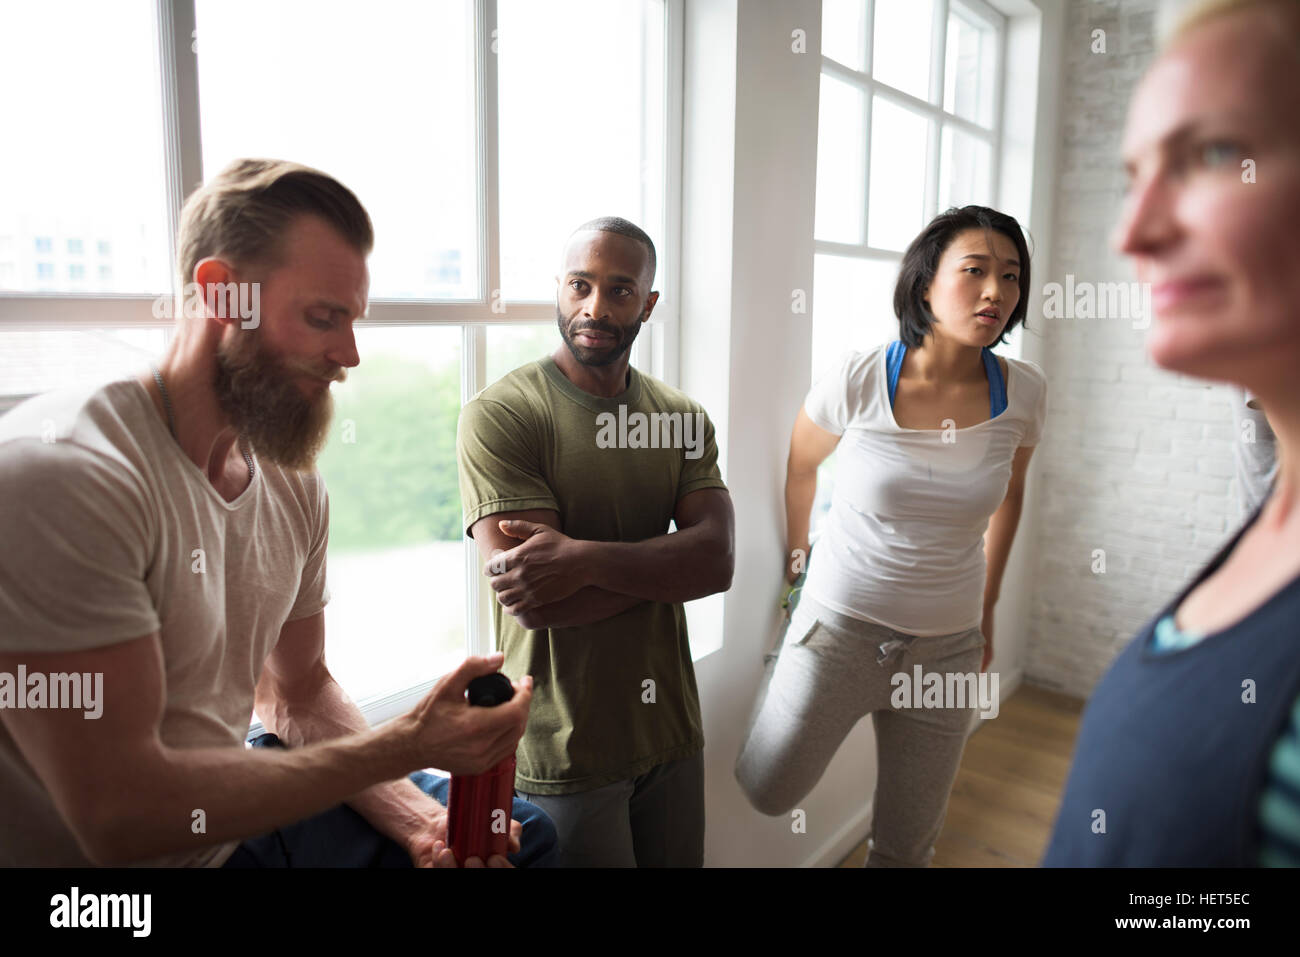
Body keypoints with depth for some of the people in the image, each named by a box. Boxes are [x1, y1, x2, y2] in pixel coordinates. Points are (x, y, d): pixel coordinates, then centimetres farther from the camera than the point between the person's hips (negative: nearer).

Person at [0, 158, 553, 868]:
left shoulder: (292, 486, 1)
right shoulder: (61, 475, -25)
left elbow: (300, 694, 7)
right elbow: (118, 815, -26)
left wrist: (419, 820, -9)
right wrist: (406, 745, -25)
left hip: (238, 811, 7)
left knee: (521, 831, 9)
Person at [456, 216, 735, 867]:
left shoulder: (682, 417, 4)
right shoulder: (499, 415, -13)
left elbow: (718, 563, -10)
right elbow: (537, 602, -21)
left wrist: (584, 558, -24)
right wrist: (669, 560, -12)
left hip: (671, 730, 5)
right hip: (562, 751, -5)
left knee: (680, 858, 21)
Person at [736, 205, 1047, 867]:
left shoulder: (1022, 393, -8)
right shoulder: (857, 382, -17)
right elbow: (800, 464, 3)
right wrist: (796, 554, 15)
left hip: (948, 645, 3)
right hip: (841, 628, -2)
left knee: (906, 847, 15)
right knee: (768, 794, 11)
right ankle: (782, 668, 37)